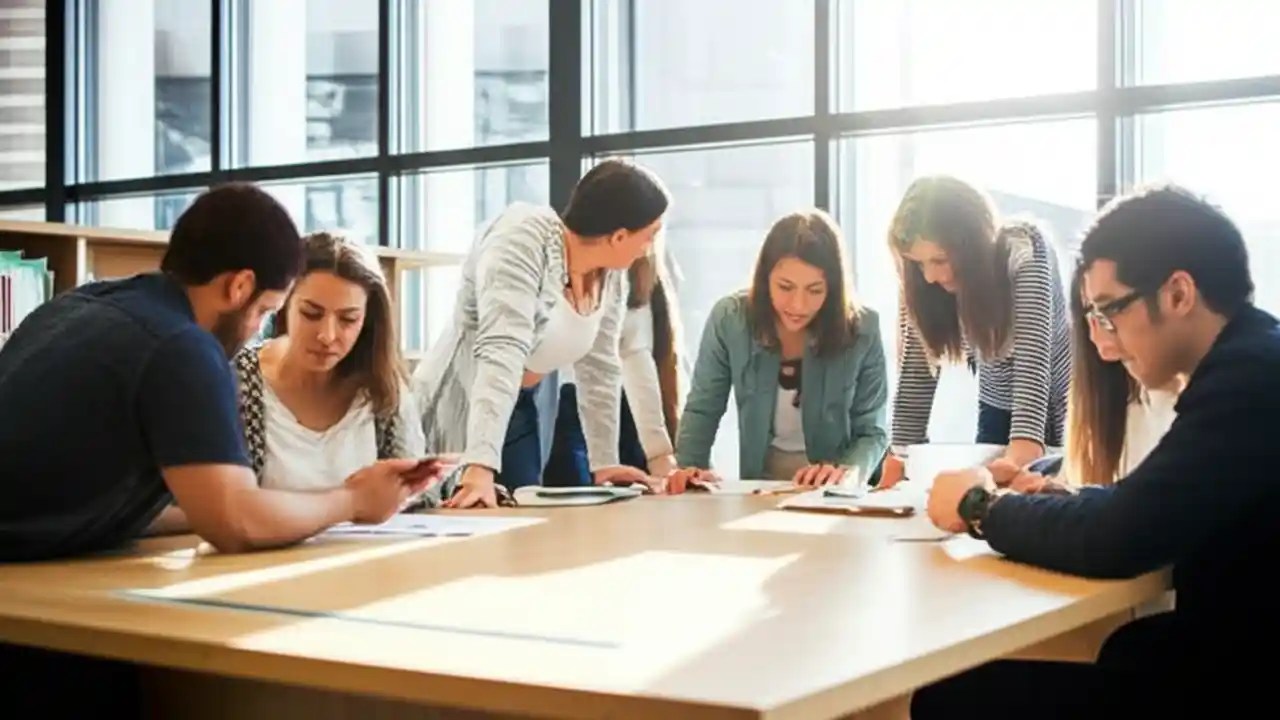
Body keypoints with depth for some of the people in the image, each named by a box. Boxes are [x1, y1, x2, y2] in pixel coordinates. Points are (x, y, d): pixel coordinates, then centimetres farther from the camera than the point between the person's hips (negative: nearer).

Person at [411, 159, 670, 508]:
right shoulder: (523, 240, -27)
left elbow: (599, 368, 7)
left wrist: (604, 463, 8)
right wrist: (480, 467, -46)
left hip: (521, 411, 7)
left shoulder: (612, 274, -3)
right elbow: (502, 352, -38)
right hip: (459, 410, -7)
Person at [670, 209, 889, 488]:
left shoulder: (862, 330, -13)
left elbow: (872, 431, -6)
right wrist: (689, 466, -17)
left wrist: (849, 471, -25)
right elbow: (702, 410, -1)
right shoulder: (729, 319, -11)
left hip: (836, 496, 0)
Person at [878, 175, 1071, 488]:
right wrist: (900, 452, -23)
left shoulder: (1023, 251, -28)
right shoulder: (922, 282, -15)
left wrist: (1025, 439, -52)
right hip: (997, 410, 4)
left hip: (1060, 407, -4)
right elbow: (917, 367, -14)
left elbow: (1034, 352, -39)